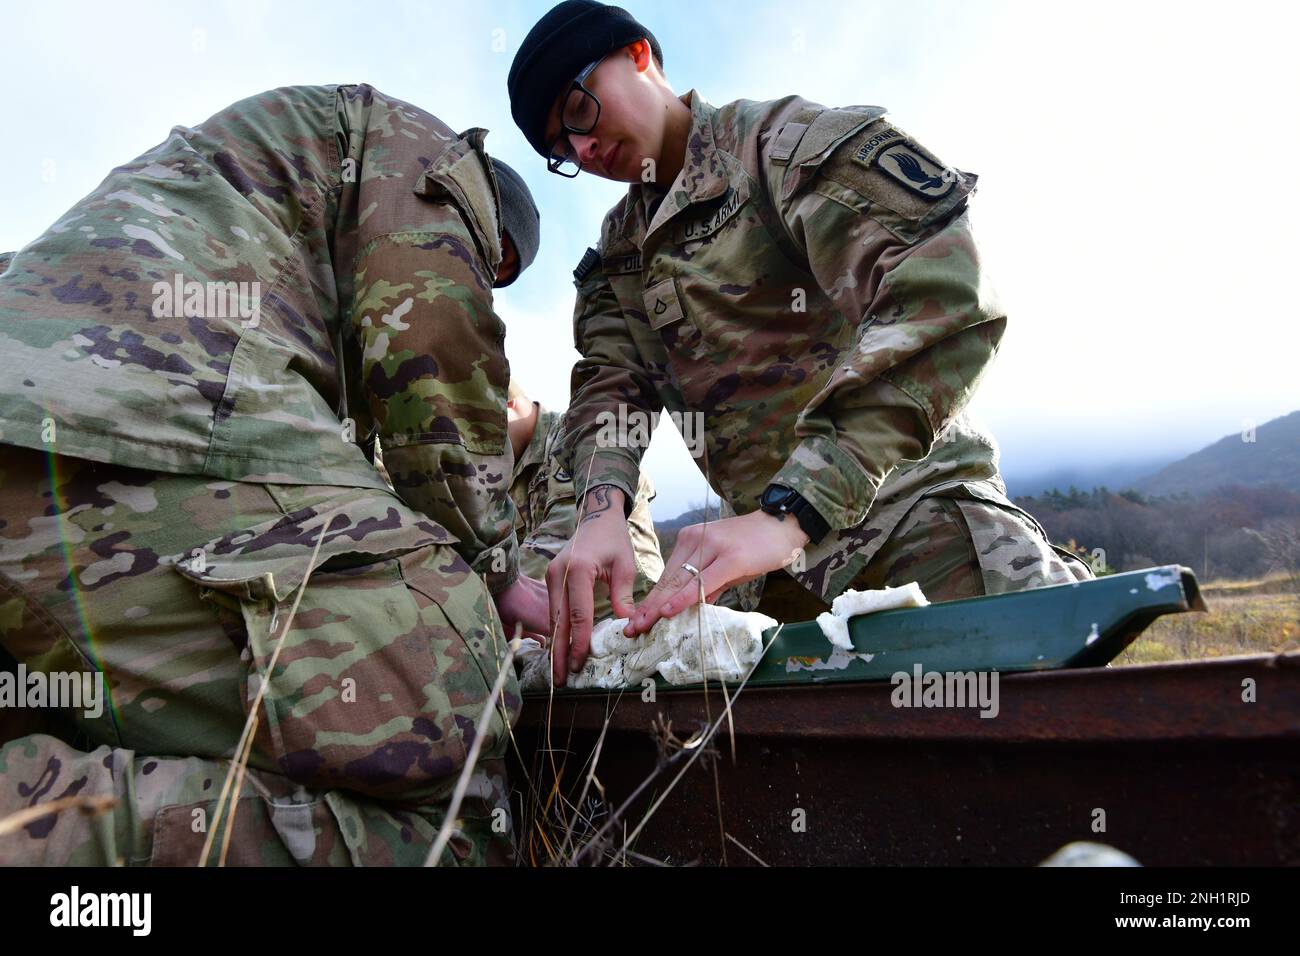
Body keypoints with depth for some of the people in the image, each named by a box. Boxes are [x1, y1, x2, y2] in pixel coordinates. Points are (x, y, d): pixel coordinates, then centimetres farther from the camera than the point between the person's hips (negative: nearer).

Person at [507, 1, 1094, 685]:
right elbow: (610, 386, 2)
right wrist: (602, 509, -21)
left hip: (915, 497, -5)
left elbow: (947, 295, -23)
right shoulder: (616, 254, 16)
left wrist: (786, 512, -31)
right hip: (780, 556, 6)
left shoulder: (783, 139, -7)